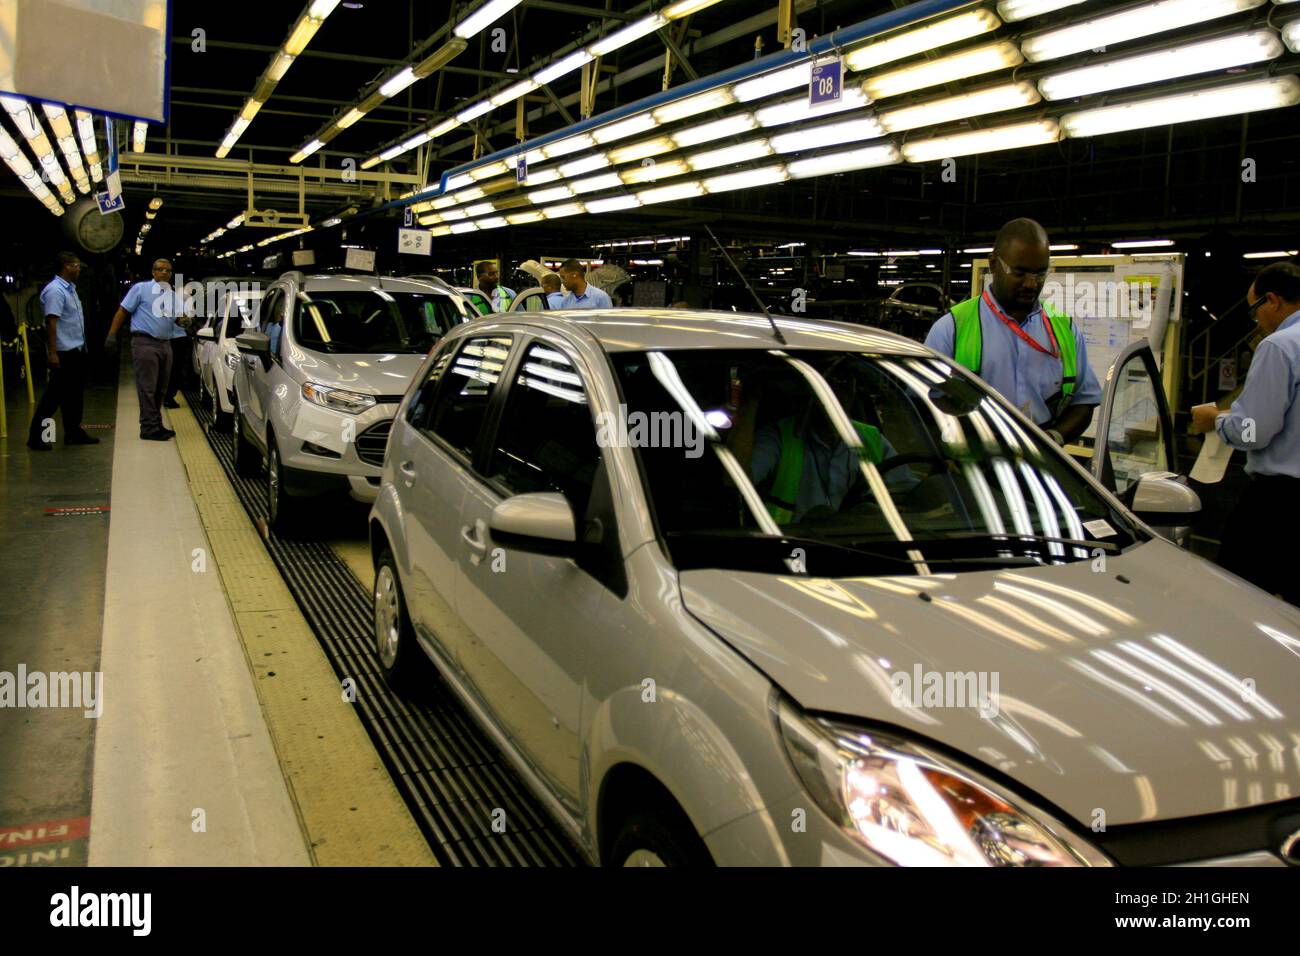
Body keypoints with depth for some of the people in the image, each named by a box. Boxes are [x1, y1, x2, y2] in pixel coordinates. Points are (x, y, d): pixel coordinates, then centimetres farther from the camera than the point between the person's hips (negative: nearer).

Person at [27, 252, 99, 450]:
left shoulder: (70, 289, 14)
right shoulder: (55, 290, -16)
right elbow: (51, 322, -21)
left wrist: (82, 345, 18)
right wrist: (52, 353, -25)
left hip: (77, 350, 10)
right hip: (64, 352, -10)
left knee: (75, 393, 14)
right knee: (55, 395, -6)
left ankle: (73, 432, 22)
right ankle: (36, 436, 0)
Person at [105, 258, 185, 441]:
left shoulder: (173, 296, 17)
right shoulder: (141, 288, 0)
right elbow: (122, 311, -1)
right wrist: (112, 335, -8)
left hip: (165, 344, 7)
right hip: (145, 343, -7)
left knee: (160, 389, 10)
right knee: (147, 387, -9)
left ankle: (154, 425, 17)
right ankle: (150, 428, -10)